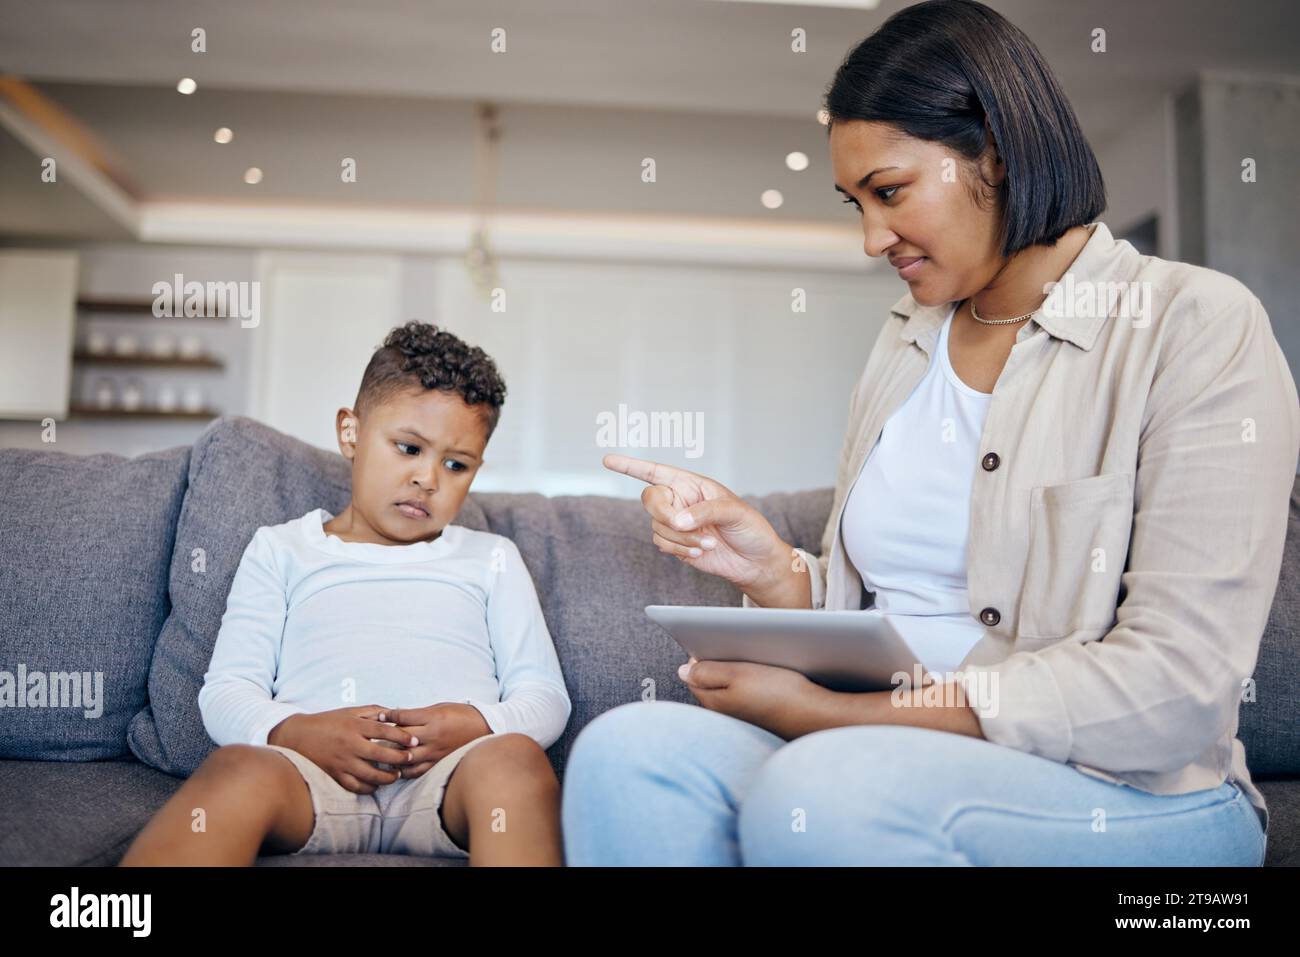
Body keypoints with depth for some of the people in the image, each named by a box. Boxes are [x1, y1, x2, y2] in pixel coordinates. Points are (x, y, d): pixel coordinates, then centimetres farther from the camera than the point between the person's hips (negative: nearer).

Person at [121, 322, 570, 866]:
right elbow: (227, 690, 12)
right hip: (315, 773, 0)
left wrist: (479, 726, -8)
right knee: (238, 768, -34)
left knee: (515, 758, -35)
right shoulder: (281, 549, 23)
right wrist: (296, 733, -11)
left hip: (452, 774, 1)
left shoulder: (491, 559, 25)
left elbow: (545, 696, 15)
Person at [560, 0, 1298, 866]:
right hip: (886, 761, 5)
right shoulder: (904, 341, 13)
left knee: (818, 792, -34)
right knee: (625, 751, -23)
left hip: (1129, 794, -4)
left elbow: (1178, 684, -16)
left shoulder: (1197, 327, -6)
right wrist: (773, 571, -9)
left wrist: (830, 714, -16)